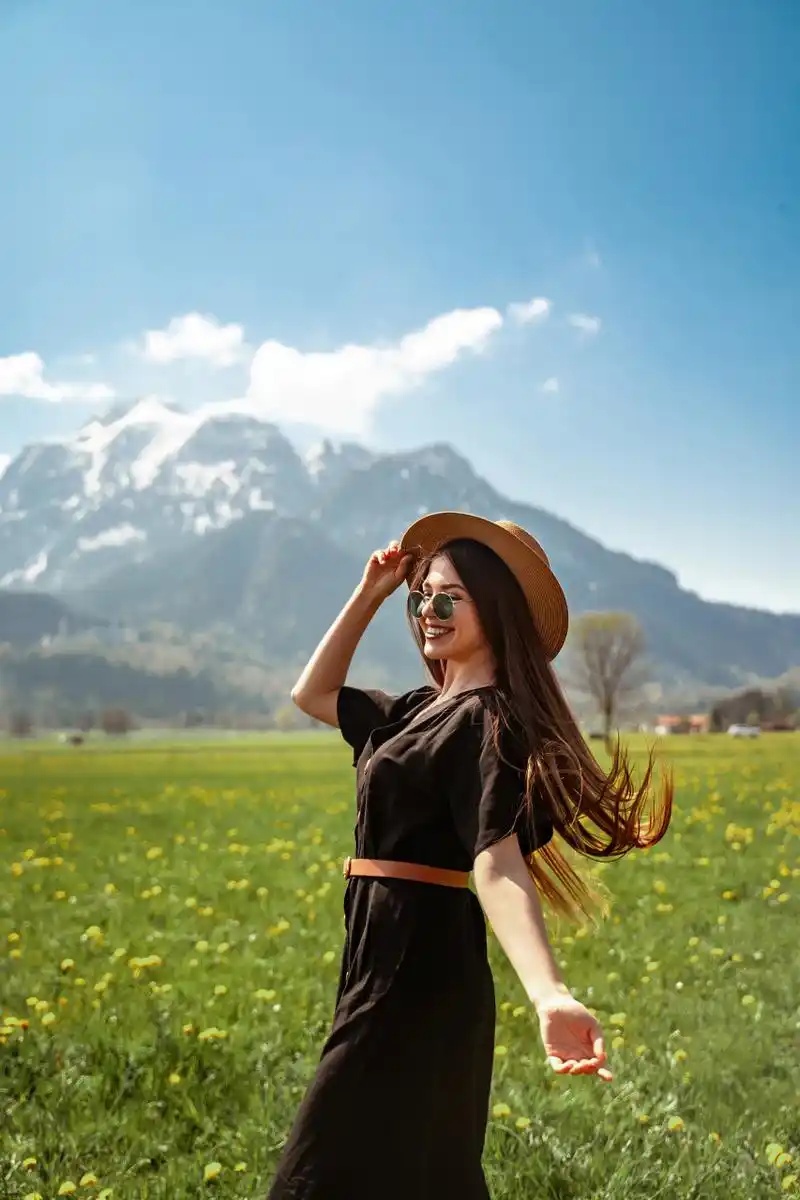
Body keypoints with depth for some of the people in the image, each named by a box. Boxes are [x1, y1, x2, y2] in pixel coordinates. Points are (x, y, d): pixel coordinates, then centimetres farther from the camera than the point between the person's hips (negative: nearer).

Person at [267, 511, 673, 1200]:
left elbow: (498, 864, -27)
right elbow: (312, 695, 24)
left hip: (417, 971, -9)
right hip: (392, 960, 9)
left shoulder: (488, 718, -15)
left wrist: (550, 996, -43)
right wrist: (369, 595, 13)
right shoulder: (425, 708, 12)